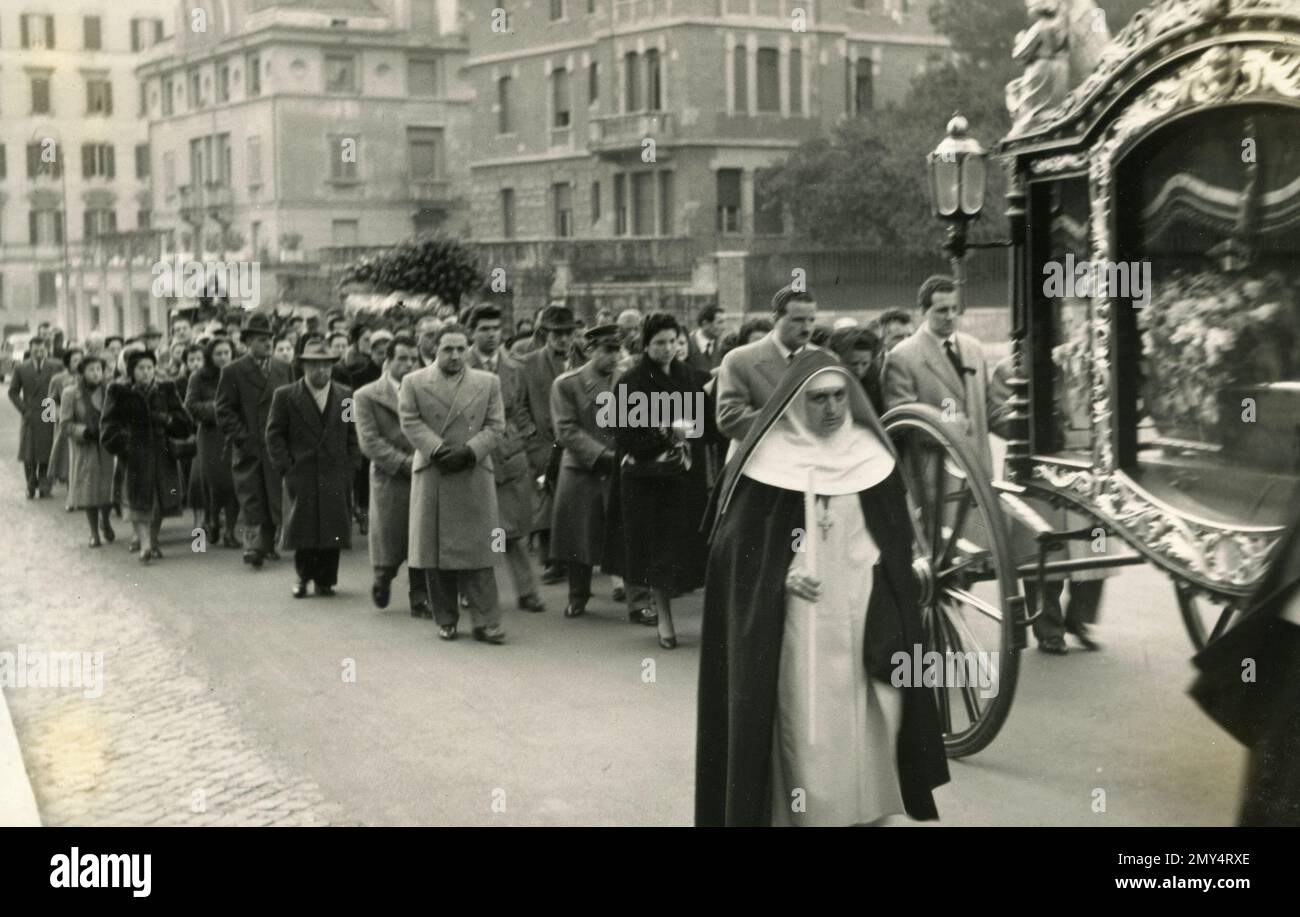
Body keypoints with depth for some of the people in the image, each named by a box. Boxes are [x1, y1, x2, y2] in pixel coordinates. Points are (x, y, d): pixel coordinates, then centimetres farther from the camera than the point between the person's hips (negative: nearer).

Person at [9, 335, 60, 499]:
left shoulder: (56, 367, 1)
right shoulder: (21, 368, 3)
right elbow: (13, 392, 10)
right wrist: (23, 409, 0)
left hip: (49, 417, -1)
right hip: (30, 418, 1)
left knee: (46, 454, -1)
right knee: (28, 456, 1)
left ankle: (44, 486, 8)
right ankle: (31, 486, 15)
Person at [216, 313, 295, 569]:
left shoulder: (284, 369, 11)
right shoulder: (233, 372, -1)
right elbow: (224, 411, -3)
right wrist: (242, 439, -11)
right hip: (249, 449, -4)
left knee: (274, 498, 6)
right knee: (251, 500, -4)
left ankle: (268, 544, 19)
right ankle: (252, 548, -2)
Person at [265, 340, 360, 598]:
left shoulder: (345, 395, 9)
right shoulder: (285, 396, 1)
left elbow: (353, 435, 11)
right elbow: (274, 435, 1)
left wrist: (350, 466, 1)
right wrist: (285, 469, -6)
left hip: (336, 478, 2)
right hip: (301, 477, -2)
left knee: (333, 529, 1)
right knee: (303, 529, 1)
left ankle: (325, 579, 13)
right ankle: (303, 577, 18)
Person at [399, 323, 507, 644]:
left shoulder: (488, 383, 10)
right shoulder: (413, 383, 7)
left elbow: (494, 426, 4)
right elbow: (411, 423, -3)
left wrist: (470, 450, -12)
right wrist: (437, 449, -16)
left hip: (475, 476, 0)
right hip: (431, 476, 0)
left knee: (477, 551, -2)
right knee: (434, 552, 3)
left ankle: (486, 622, 0)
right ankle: (446, 620, 14)